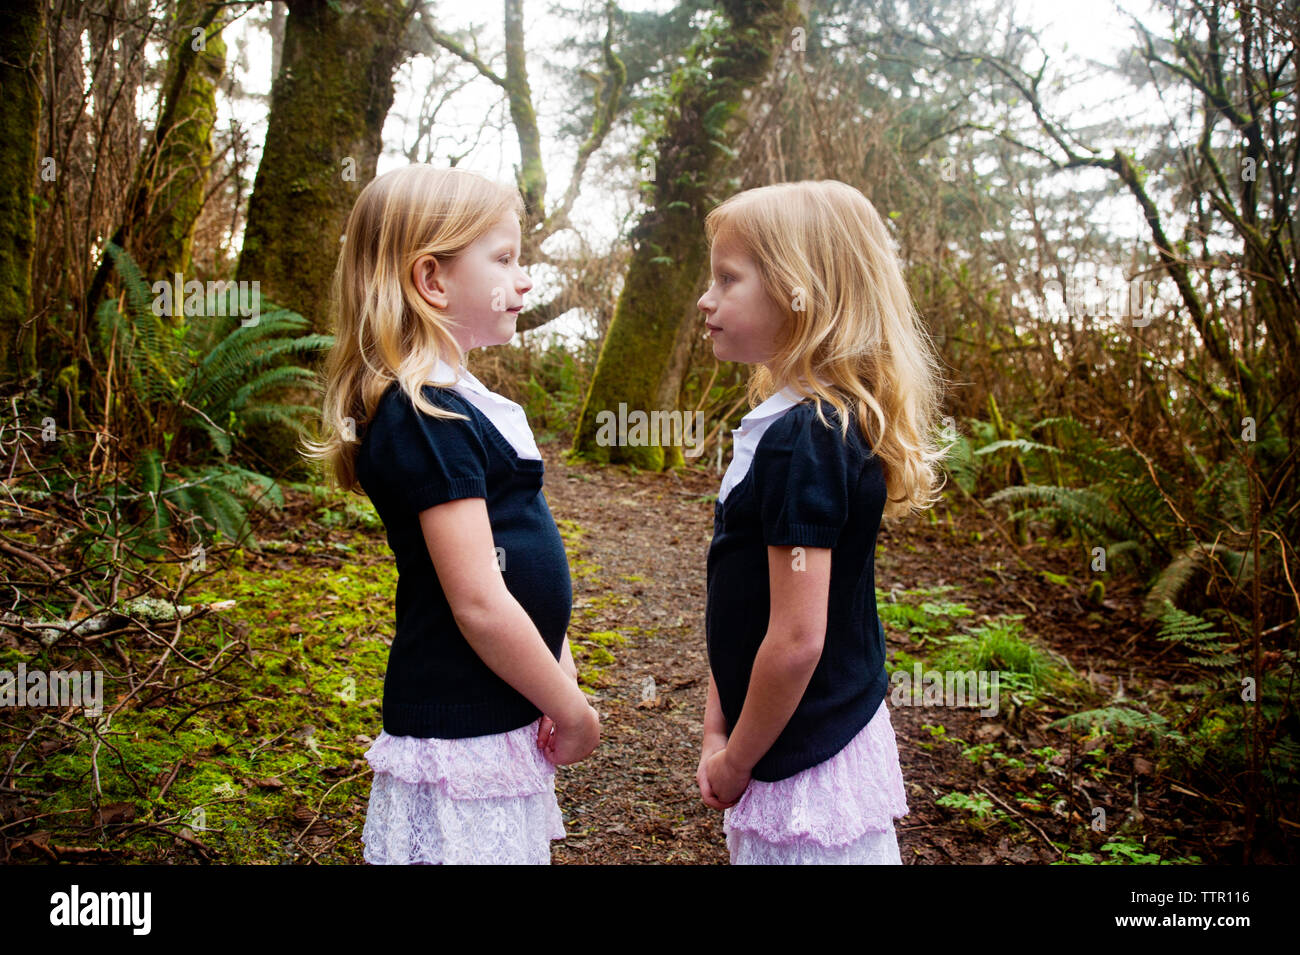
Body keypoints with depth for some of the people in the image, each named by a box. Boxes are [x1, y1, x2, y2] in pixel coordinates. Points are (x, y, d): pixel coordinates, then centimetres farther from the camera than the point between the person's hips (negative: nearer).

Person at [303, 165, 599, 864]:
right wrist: (572, 711, -11)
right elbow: (479, 603, -22)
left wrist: (560, 669, 3)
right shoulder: (428, 421, -20)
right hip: (465, 742, -9)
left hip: (505, 726, 9)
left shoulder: (455, 403, 10)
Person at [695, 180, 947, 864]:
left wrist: (736, 764, -12)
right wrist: (717, 731, 7)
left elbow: (796, 639, -25)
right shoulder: (781, 424, 7)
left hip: (810, 761, -9)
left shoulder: (803, 441, -23)